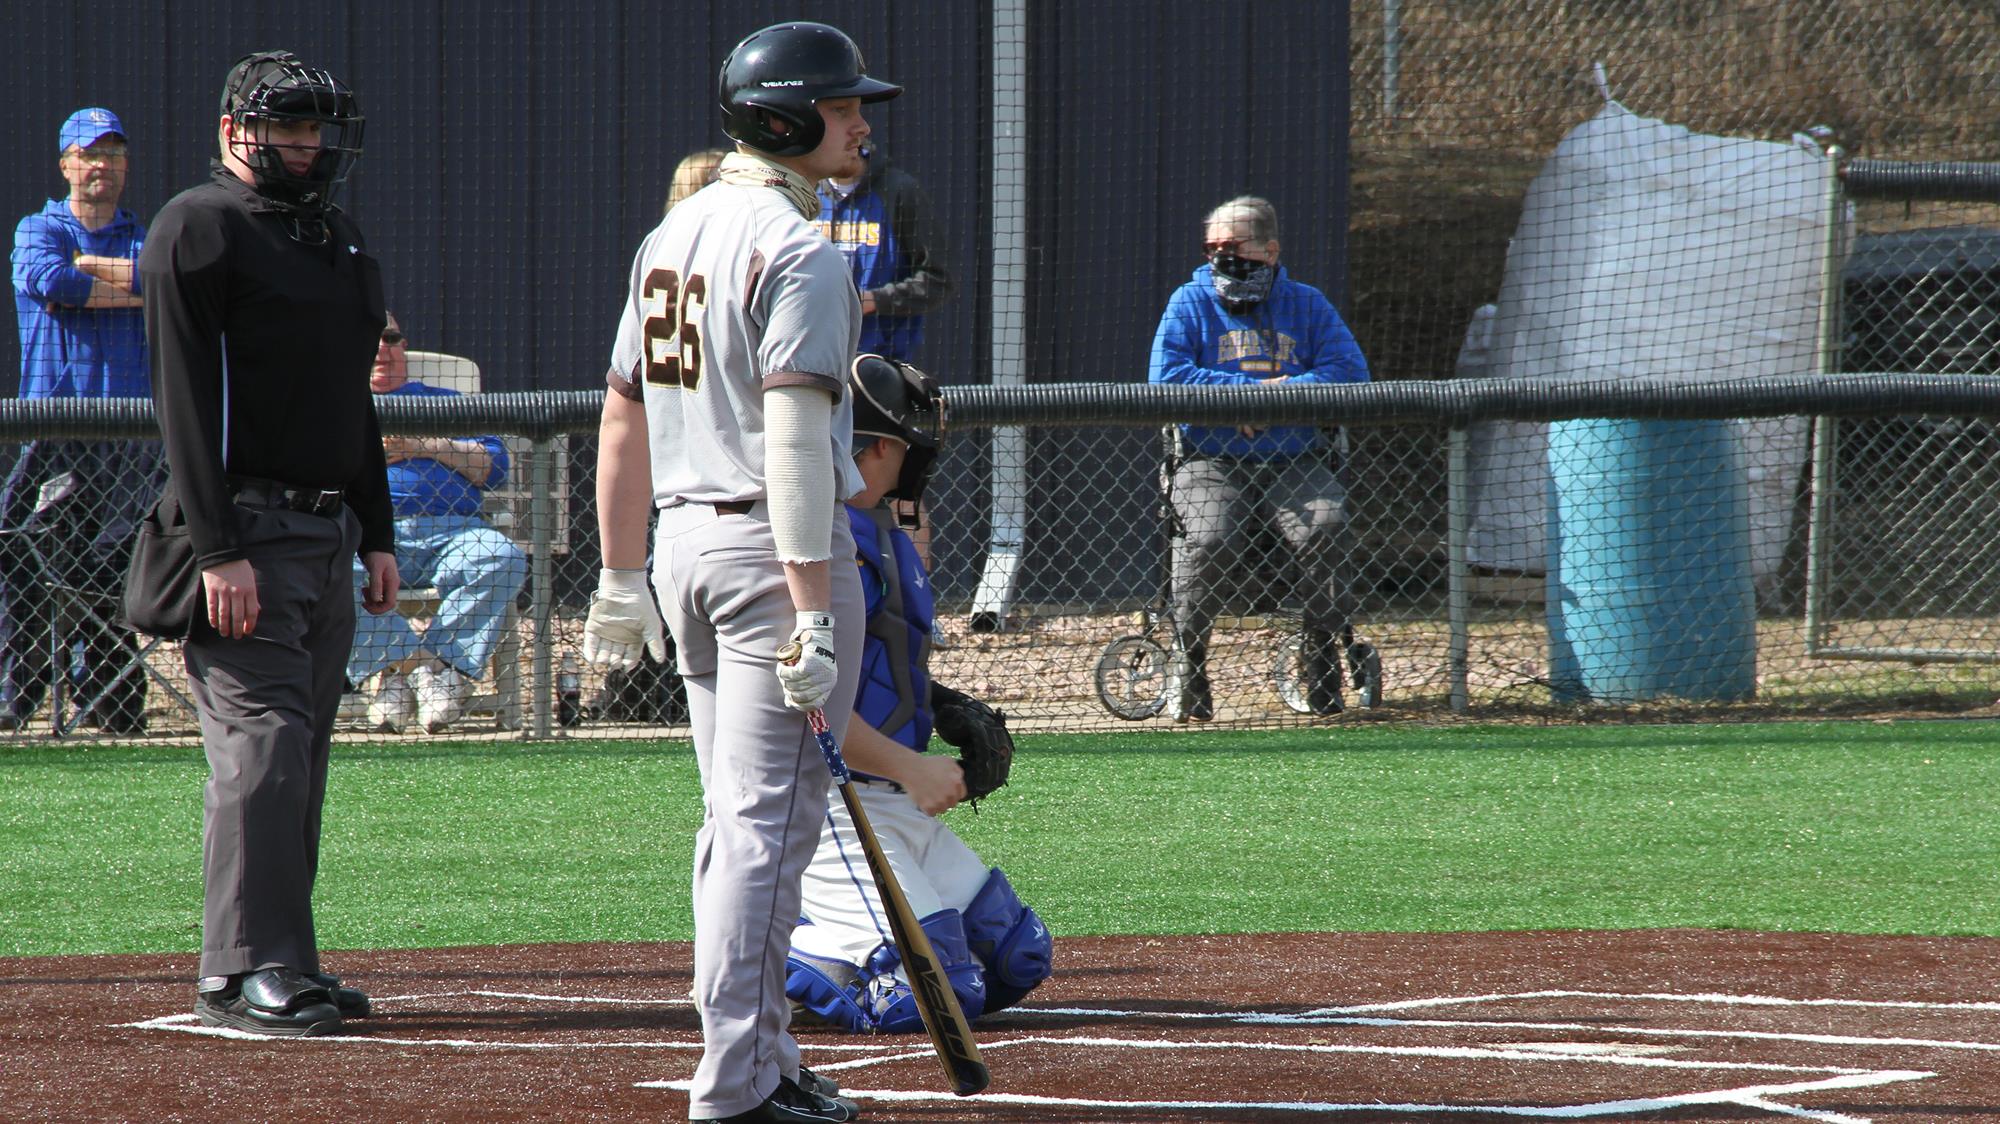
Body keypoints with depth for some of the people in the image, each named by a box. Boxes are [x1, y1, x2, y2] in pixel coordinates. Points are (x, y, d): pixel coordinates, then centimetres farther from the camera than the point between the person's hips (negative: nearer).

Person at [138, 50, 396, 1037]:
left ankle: (280, 966, 12)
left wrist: (376, 535, 19)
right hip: (246, 532, -8)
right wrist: (218, 550, -21)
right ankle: (244, 973, -13)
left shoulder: (337, 237, 19)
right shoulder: (199, 227, -8)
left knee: (300, 757, 8)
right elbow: (186, 399, -15)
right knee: (261, 743, -13)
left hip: (326, 534, 8)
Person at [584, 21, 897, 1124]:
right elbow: (795, 438, -22)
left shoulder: (671, 237, 13)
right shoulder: (797, 253, -14)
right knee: (769, 818, -7)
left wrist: (621, 581, 22)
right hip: (771, 545, -9)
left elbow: (623, 421, 17)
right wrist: (813, 612, -24)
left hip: (684, 538, 9)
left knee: (737, 817, 15)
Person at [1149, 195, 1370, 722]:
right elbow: (1167, 378, -5)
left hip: (1295, 461, 1)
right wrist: (1258, 387, -9)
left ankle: (1325, 672, -18)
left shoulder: (1307, 305, 13)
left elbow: (1350, 373, -1)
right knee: (1208, 538, -32)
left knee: (1325, 526, -29)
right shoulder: (1190, 303, 10)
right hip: (1209, 461, -1)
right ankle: (1187, 672, -19)